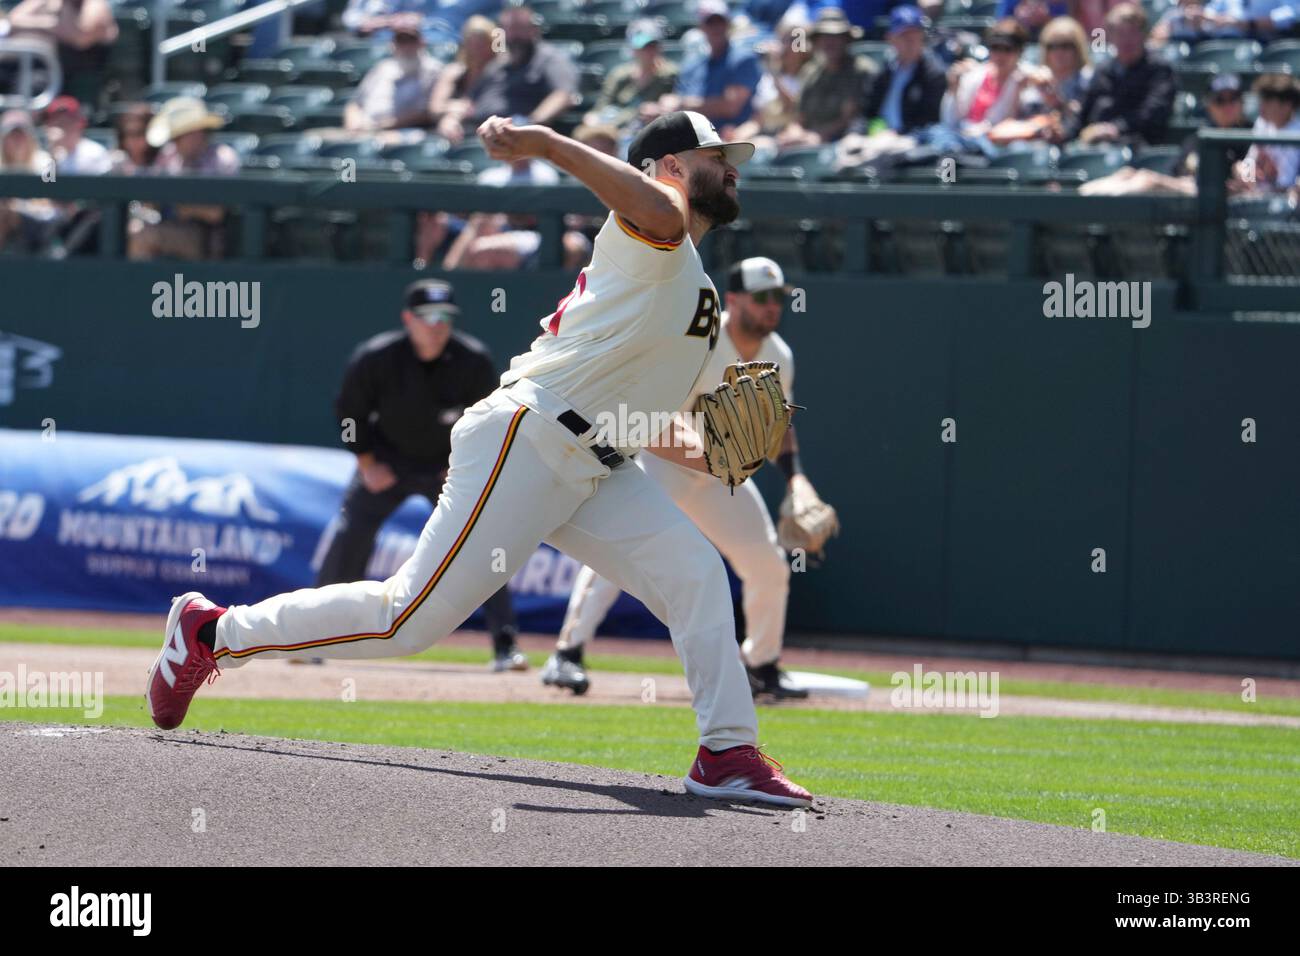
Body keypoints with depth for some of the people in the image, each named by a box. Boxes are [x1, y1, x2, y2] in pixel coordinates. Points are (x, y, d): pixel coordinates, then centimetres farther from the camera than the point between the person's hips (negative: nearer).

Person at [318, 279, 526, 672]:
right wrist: (367, 464, -8)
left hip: (450, 463, 0)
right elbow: (350, 411, -5)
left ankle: (505, 644, -9)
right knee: (350, 533, -13)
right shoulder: (375, 358, -21)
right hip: (388, 459, 0)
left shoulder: (474, 360, -19)